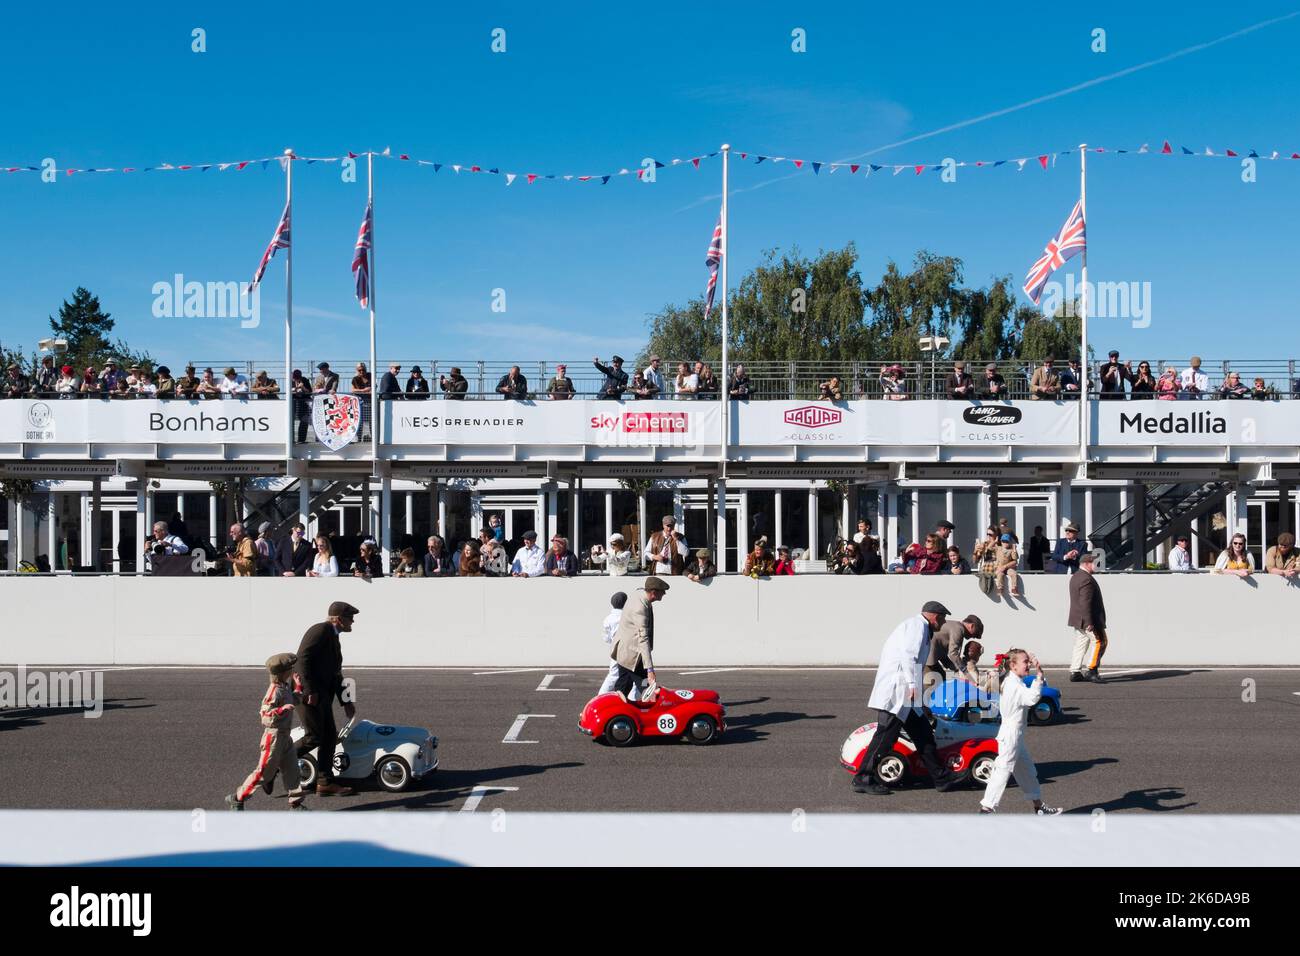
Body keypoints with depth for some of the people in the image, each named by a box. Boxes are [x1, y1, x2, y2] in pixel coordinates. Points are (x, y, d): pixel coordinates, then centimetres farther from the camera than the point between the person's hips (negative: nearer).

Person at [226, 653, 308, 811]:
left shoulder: (286, 687, 8)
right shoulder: (274, 691, -20)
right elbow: (264, 713, -23)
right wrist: (282, 710, -34)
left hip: (285, 736, 9)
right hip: (274, 735, -9)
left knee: (291, 769, 10)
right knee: (264, 771, -2)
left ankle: (296, 803, 17)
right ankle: (236, 798, 11)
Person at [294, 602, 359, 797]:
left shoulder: (333, 638, 20)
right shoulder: (321, 630, -11)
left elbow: (335, 675, 25)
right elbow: (302, 658, -20)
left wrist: (346, 702, 24)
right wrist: (310, 691, -23)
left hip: (321, 695, 10)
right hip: (307, 693, -10)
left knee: (330, 737, 6)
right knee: (314, 737, -10)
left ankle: (325, 783, 10)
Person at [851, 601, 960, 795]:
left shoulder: (919, 627, 27)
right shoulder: (917, 624, -5)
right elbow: (908, 653, -21)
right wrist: (912, 683, -25)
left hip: (905, 695, 11)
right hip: (896, 692, -11)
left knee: (923, 734, 11)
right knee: (886, 735, -9)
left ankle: (941, 779, 15)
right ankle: (862, 779, -5)